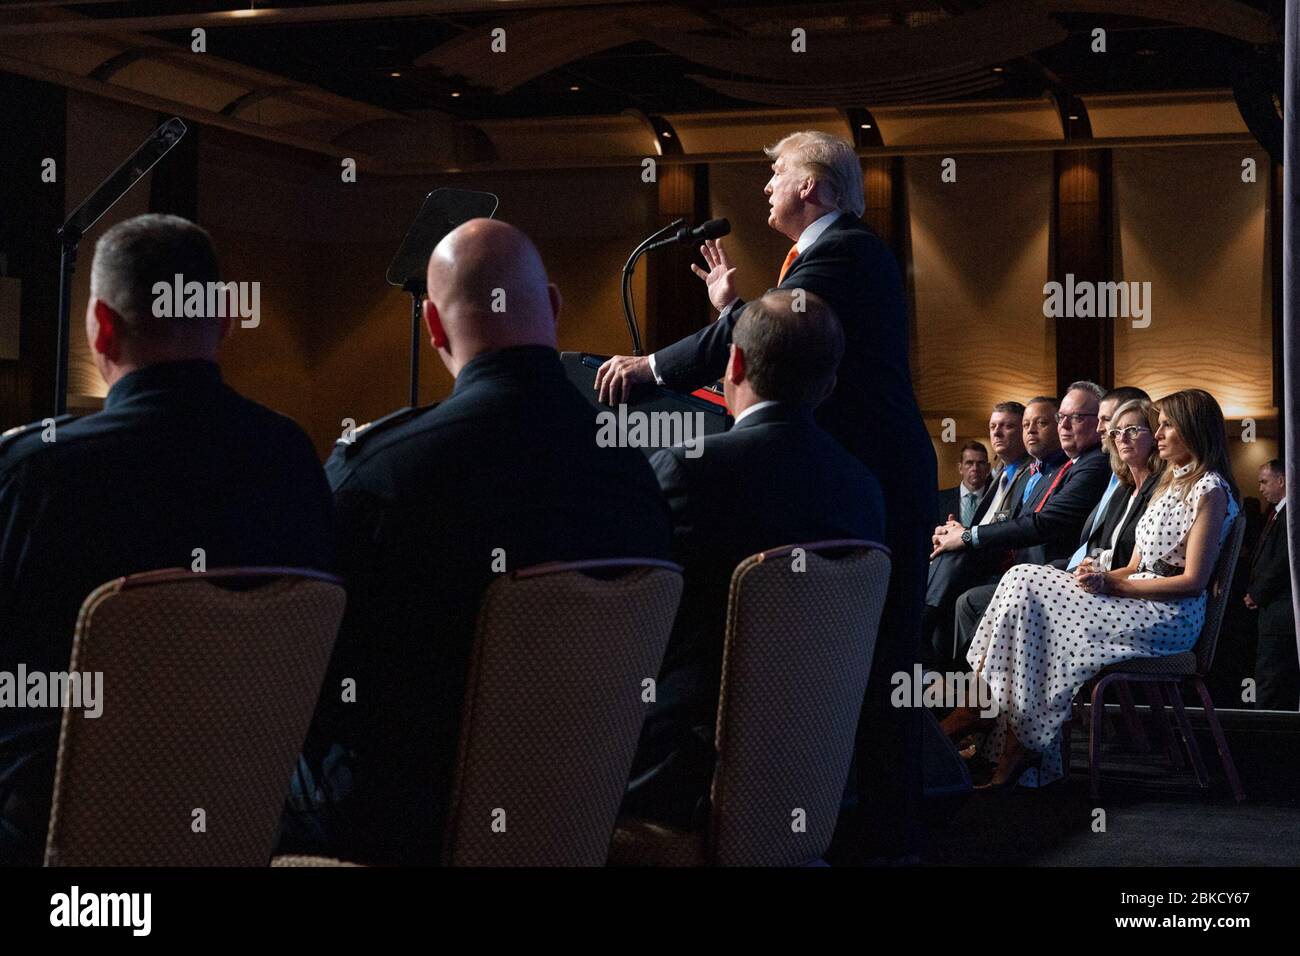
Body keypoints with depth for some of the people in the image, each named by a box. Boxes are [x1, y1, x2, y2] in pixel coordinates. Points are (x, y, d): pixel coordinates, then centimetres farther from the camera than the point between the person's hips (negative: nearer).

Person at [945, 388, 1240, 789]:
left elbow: (1193, 580, -13)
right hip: (1136, 600, 9)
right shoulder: (1168, 485, 24)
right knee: (1025, 580, -13)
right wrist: (1101, 575, -2)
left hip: (1170, 616, -9)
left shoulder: (1210, 489, -5)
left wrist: (1113, 585, -14)